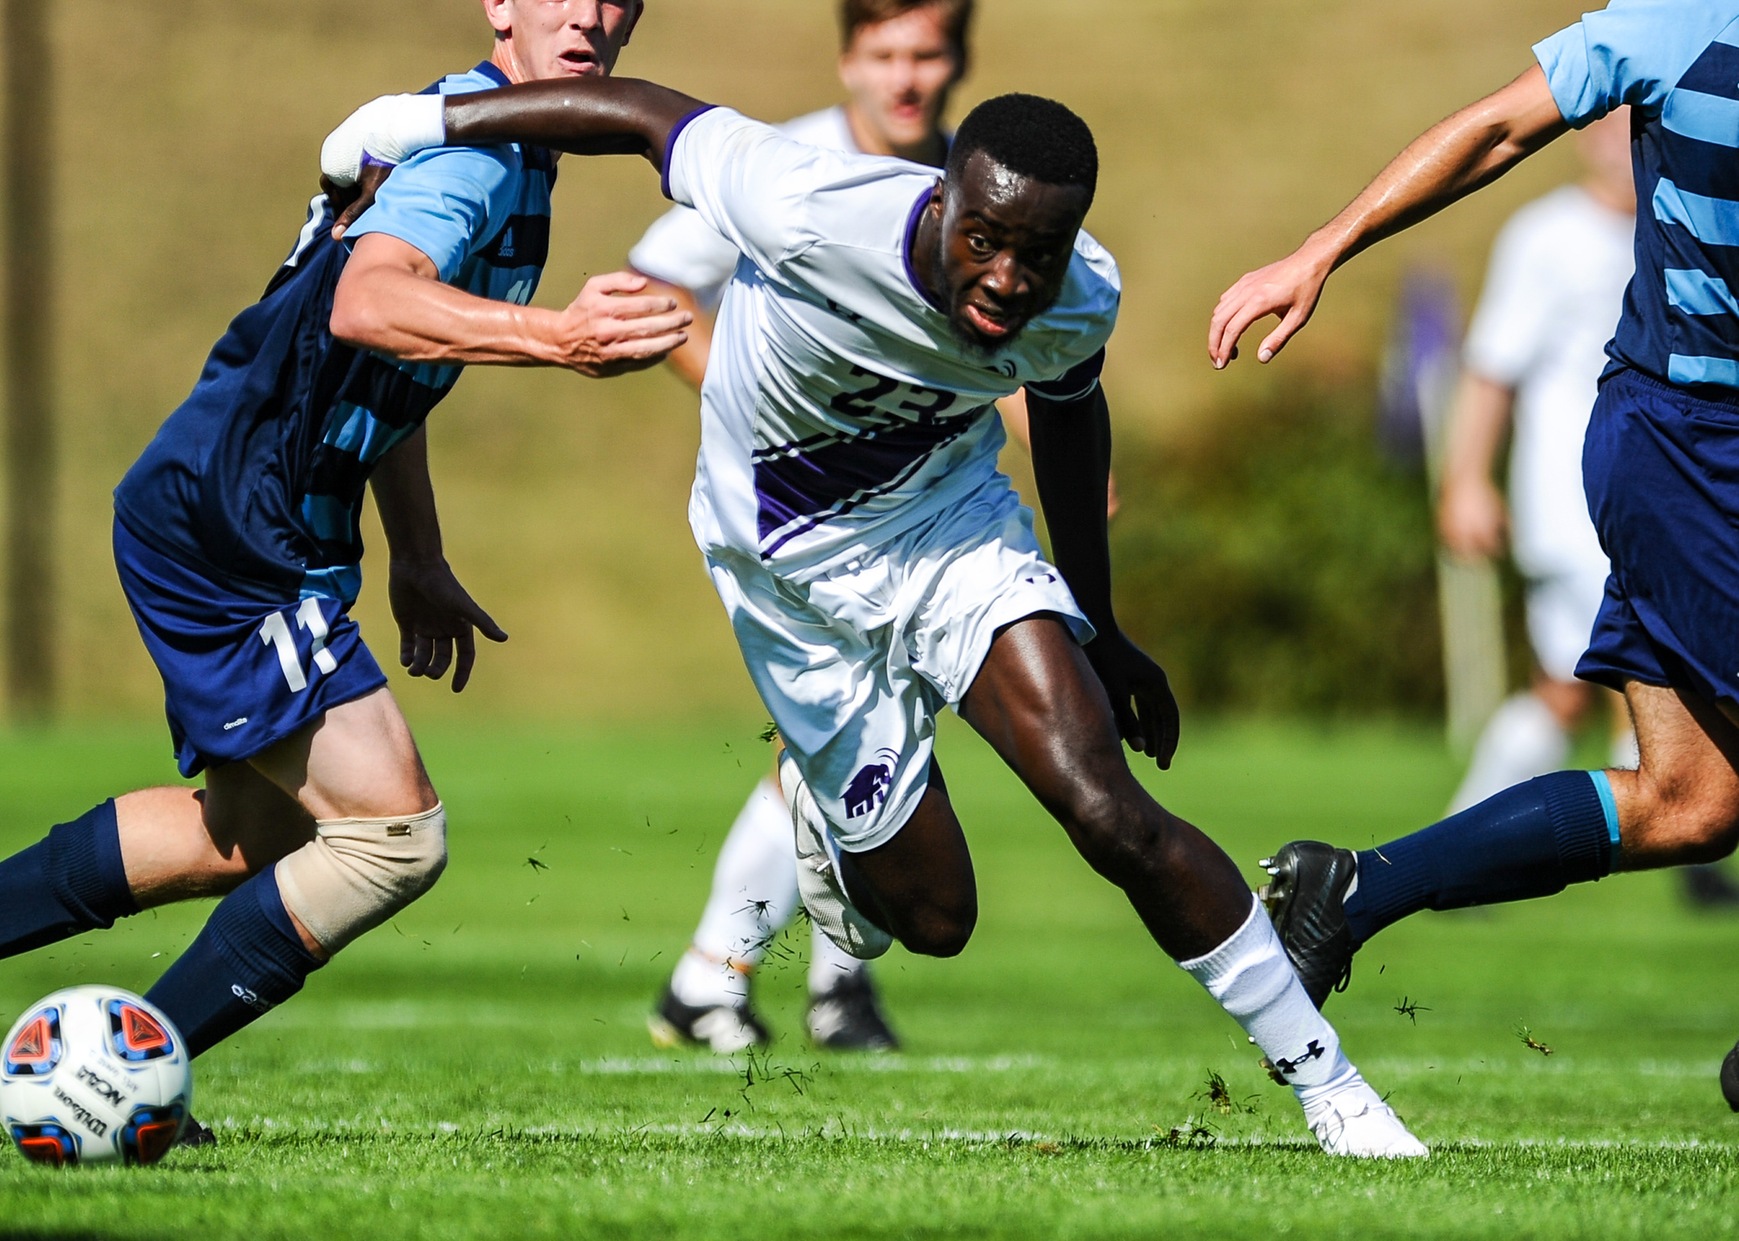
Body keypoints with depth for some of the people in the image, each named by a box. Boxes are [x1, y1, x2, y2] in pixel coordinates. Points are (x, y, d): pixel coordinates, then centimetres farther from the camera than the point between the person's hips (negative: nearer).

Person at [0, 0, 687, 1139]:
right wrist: (552, 337, -49)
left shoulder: (510, 153, 17)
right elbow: (365, 303, -36)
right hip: (222, 523, -11)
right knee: (394, 836, -12)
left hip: (236, 525, 11)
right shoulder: (471, 139, -16)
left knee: (254, 834, 24)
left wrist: (418, 562, 32)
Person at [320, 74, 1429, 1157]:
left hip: (958, 531, 2)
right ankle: (821, 814, 38)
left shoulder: (1079, 302, -20)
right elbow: (653, 117, -19)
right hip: (800, 573, -2)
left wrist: (1099, 630, 14)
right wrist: (410, 124, -9)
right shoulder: (816, 216, -35)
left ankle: (1328, 1086, -8)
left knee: (1108, 812, -19)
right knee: (932, 916, 1)